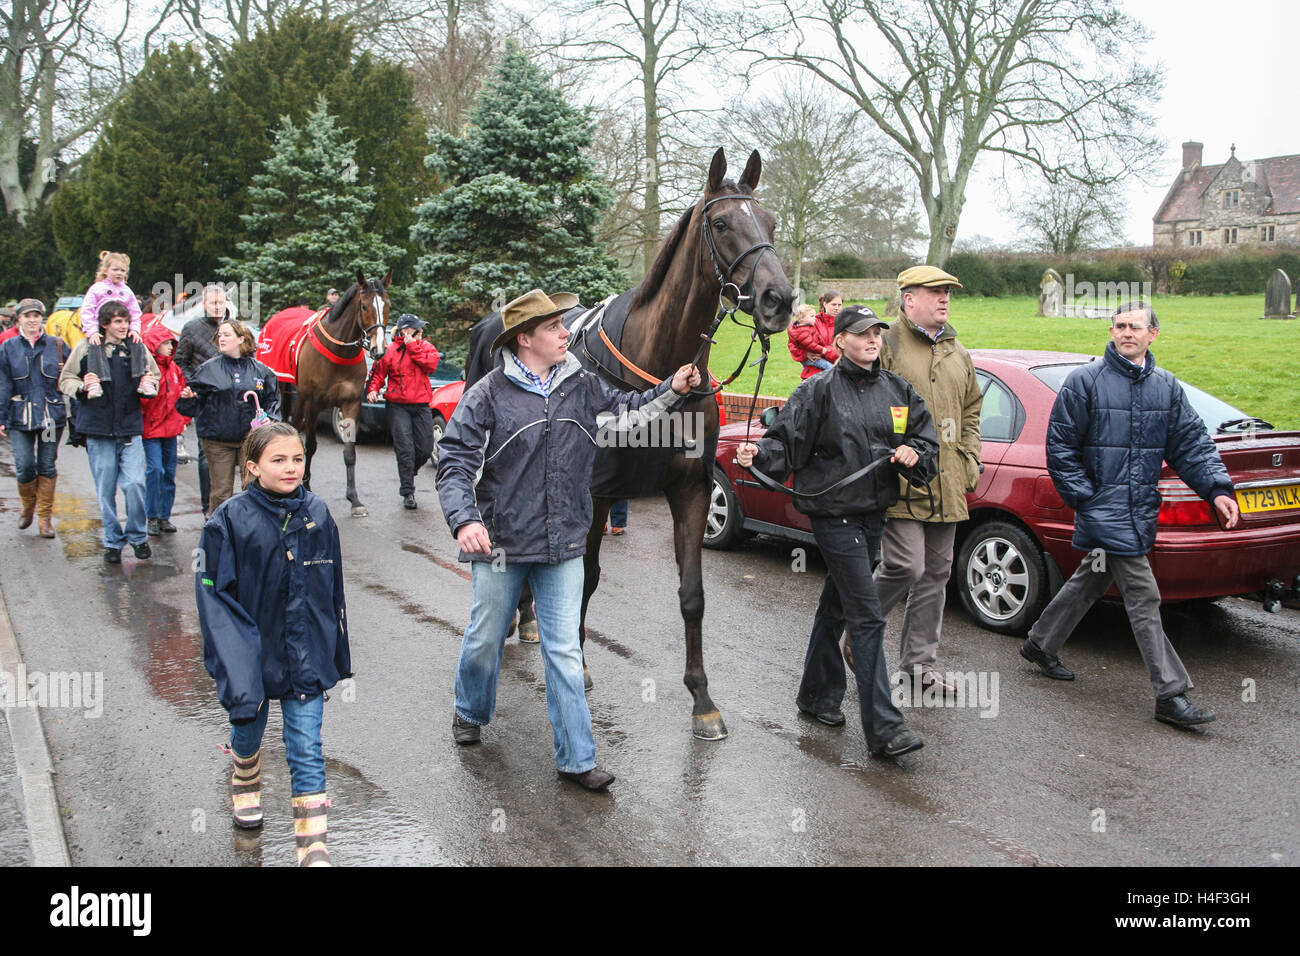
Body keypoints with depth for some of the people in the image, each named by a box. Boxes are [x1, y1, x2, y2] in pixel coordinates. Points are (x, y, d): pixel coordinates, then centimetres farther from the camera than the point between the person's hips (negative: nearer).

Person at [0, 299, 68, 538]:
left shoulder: (57, 346, 4)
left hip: (51, 416, 0)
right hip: (20, 417, 0)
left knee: (47, 466, 3)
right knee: (24, 467, -5)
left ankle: (45, 517, 13)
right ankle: (28, 506, 23)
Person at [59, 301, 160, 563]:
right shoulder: (86, 347, 1)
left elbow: (155, 376, 21)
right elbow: (65, 380, 8)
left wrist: (149, 384, -2)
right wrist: (82, 387, -13)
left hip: (130, 429, 1)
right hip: (98, 428, -1)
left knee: (134, 483, -10)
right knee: (106, 490, 4)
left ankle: (137, 536, 10)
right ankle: (112, 541, 18)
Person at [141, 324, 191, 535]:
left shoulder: (174, 368, 11)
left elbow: (182, 394, 19)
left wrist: (184, 420, 15)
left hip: (171, 429, 7)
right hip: (151, 429, -7)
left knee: (169, 472, 9)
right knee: (155, 469, -12)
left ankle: (165, 516, 17)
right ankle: (152, 517, -2)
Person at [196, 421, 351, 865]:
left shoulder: (316, 514, -3)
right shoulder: (230, 520, -13)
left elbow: (334, 590, 7)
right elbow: (212, 595, -11)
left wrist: (337, 652, 11)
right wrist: (234, 665, -17)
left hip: (306, 656, 1)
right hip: (251, 650, -1)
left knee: (306, 749, -1)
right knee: (248, 728, 22)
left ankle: (313, 846, 4)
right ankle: (245, 787, 54)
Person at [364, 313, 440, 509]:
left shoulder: (425, 347, 9)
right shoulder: (390, 351, 1)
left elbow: (431, 365, -9)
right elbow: (378, 373, 3)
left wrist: (413, 346, -10)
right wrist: (372, 390, -14)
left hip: (421, 405, 3)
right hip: (398, 406, -3)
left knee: (426, 449, 3)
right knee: (405, 449, -7)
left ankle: (409, 473, 32)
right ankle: (408, 492, 1)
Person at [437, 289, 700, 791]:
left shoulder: (583, 384, 2)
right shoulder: (488, 394, -11)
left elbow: (624, 411, 17)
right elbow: (455, 462, -12)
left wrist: (672, 389, 1)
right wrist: (464, 520, -26)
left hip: (564, 545, 2)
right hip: (501, 542, -2)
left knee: (565, 653, 4)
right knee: (485, 639, 16)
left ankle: (576, 758, 10)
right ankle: (470, 712, 45)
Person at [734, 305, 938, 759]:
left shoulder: (897, 389, 9)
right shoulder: (818, 390, -7)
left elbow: (926, 437, 13)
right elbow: (786, 440, -9)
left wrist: (914, 454, -8)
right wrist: (757, 455, -28)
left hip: (873, 513, 6)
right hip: (834, 513, -6)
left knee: (837, 604, 20)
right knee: (866, 616, -10)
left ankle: (817, 693, 37)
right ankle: (883, 729, -8)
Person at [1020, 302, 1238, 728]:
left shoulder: (1167, 387, 9)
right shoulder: (1085, 381, -7)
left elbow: (1192, 444, 8)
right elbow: (1060, 446, -5)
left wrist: (1217, 488, -6)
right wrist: (1083, 497, -11)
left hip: (1142, 509, 6)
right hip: (1104, 509, -6)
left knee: (1089, 582, 19)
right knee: (1143, 597, -9)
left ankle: (1040, 645, 39)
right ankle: (1171, 695, -5)